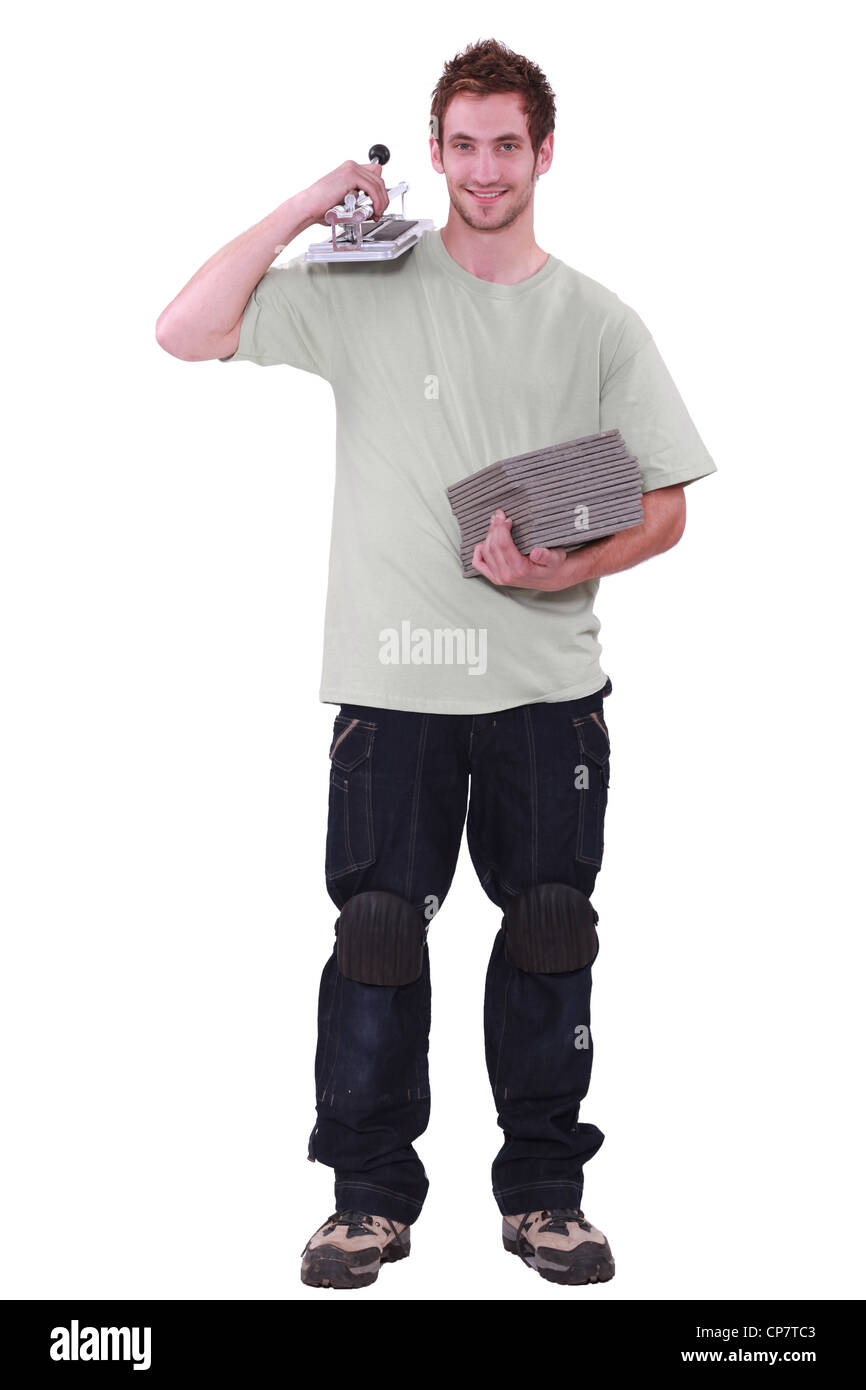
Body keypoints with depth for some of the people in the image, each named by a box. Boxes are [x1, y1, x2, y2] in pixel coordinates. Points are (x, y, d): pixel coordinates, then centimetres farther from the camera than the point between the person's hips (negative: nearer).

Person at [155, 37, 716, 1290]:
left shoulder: (598, 323, 7)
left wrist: (568, 570, -13)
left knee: (550, 930, 6)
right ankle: (371, 1195, 15)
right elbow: (186, 333, -4)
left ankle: (543, 1189, 20)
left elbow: (665, 509, 6)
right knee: (379, 929, 1)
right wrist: (303, 208, -6)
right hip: (394, 677, -1)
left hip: (549, 683, 2)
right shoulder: (364, 290, 3)